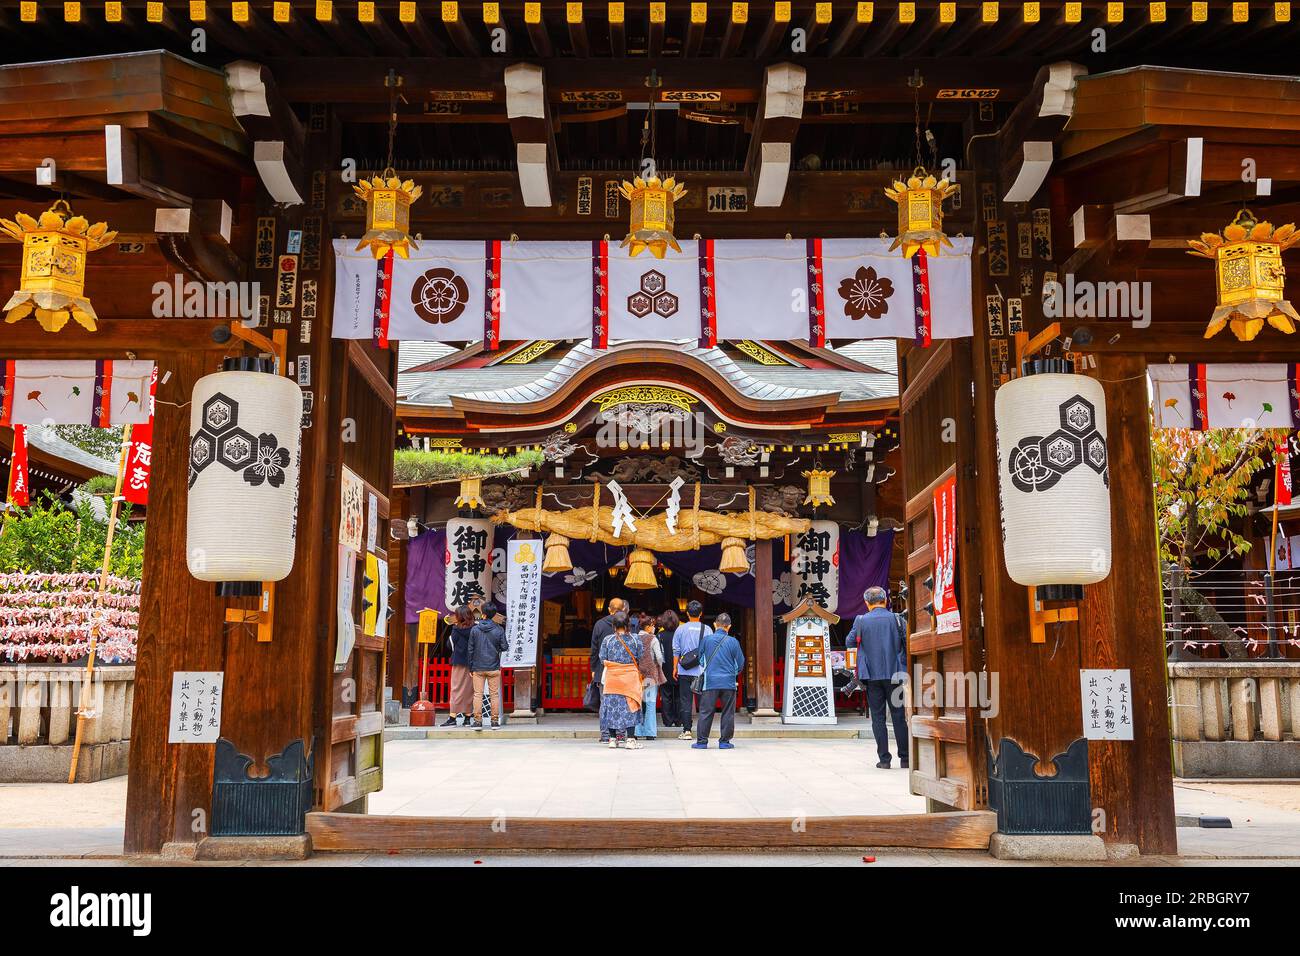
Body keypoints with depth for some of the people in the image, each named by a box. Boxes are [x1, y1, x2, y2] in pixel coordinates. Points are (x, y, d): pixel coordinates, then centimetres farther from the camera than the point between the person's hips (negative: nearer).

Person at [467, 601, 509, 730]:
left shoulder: (474, 629, -2)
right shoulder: (499, 630, -5)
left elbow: (471, 649, 1)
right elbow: (504, 647, -3)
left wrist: (471, 667, 8)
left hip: (478, 668, 0)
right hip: (494, 668, 0)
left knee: (478, 694, 5)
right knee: (494, 694, 6)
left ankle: (477, 721, 2)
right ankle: (495, 721, 7)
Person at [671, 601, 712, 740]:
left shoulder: (681, 629, 1)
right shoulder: (707, 629, -1)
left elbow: (676, 650, 3)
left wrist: (675, 667, 11)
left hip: (685, 671, 0)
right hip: (702, 670, 0)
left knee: (685, 701, 5)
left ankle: (686, 731, 2)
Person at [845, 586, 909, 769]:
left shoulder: (861, 621, -3)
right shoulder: (895, 619, -3)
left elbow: (849, 642, 5)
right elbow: (903, 642, -2)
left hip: (872, 674, 0)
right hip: (893, 673, 1)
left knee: (878, 717, 5)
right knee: (899, 716, 7)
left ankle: (884, 759, 3)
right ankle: (905, 758, 8)